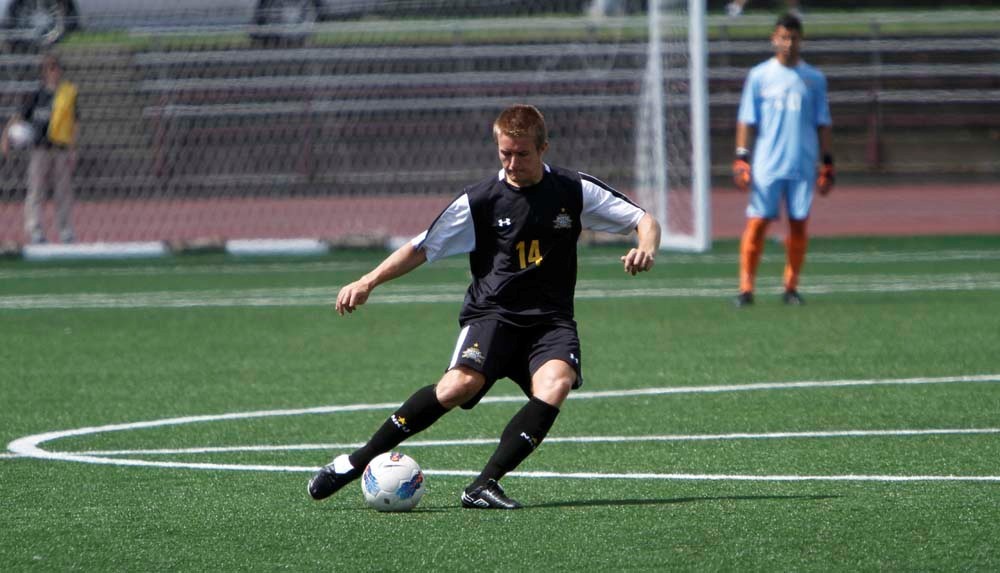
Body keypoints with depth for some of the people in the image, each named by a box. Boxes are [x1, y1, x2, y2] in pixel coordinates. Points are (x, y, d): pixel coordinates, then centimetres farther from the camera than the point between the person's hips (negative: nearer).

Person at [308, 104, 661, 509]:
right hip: (491, 312, -2)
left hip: (550, 319, 2)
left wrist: (645, 249, -15)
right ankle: (356, 462, -21)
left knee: (555, 384, -31)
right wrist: (368, 283, -8)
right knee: (461, 383, -30)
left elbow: (644, 220, 8)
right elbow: (422, 248, 4)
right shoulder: (479, 200, 1)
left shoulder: (574, 191, 3)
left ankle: (484, 485, -30)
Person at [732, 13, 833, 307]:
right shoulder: (759, 76, 4)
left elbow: (823, 125, 10)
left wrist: (828, 164, 5)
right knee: (757, 223, -7)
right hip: (766, 166, -1)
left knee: (798, 225, 2)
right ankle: (746, 288, -5)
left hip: (803, 167, 2)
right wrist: (741, 159, -6)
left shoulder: (814, 79, 8)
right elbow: (746, 121, 3)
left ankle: (791, 288, 11)